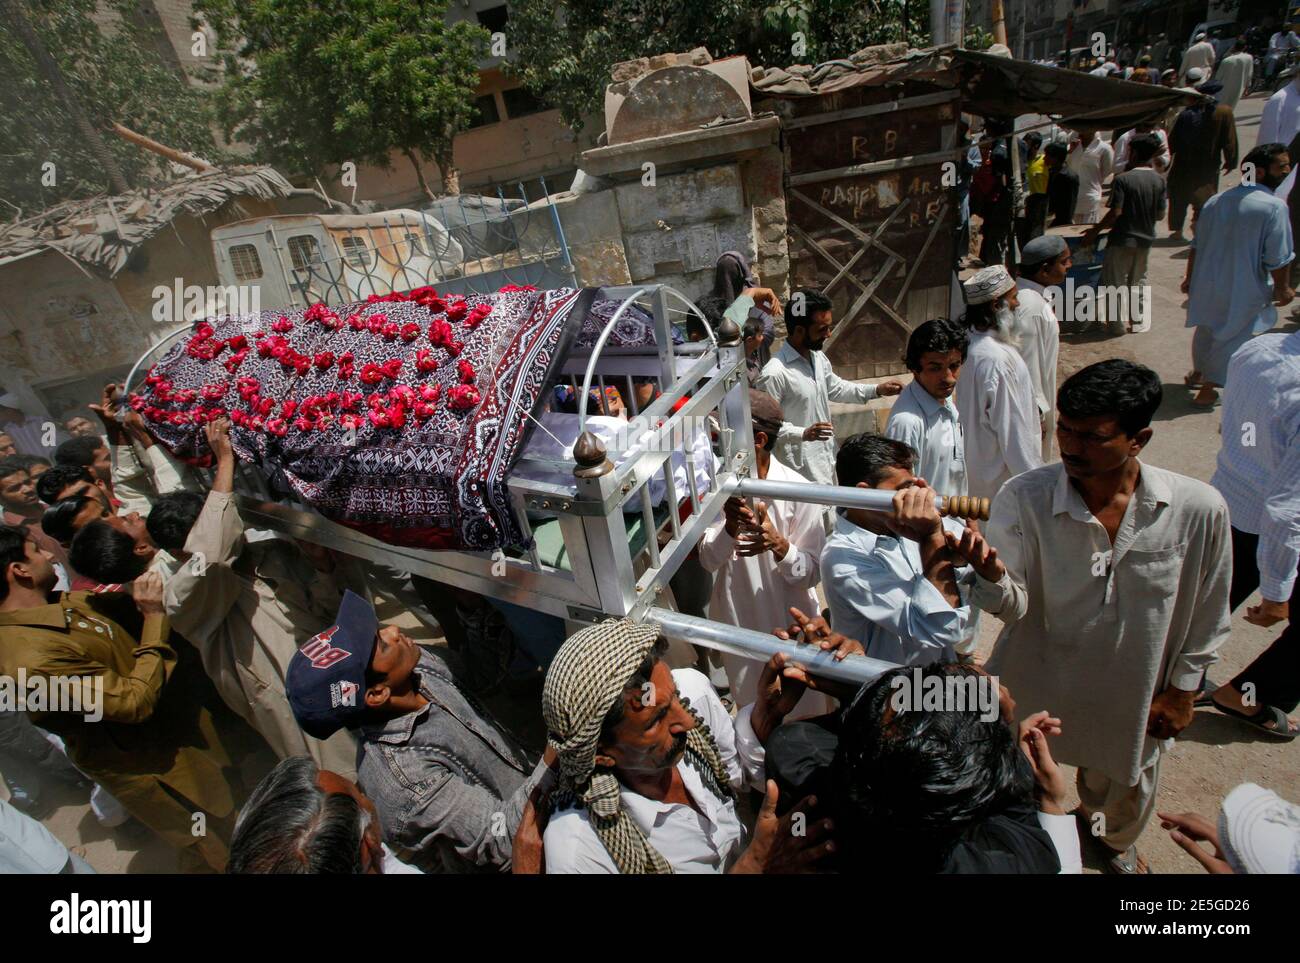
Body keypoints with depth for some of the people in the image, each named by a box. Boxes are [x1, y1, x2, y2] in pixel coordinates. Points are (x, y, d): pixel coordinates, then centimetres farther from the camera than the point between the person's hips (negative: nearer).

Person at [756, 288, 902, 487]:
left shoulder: (818, 357, 1)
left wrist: (876, 390, 9)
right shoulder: (774, 373, -26)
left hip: (825, 460, 9)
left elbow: (835, 388, 18)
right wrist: (802, 433, -33)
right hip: (802, 469, -8)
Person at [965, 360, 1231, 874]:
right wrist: (993, 577, -46)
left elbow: (1207, 613, -4)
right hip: (1036, 687, -1)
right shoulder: (1022, 498, -24)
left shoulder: (1199, 509, -19)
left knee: (1124, 790, 30)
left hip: (1133, 693, 2)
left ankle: (1115, 842, 67)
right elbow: (1013, 605, -25)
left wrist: (1182, 688, 3)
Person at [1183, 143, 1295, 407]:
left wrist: (1190, 277, 20)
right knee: (1233, 337, 9)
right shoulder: (1274, 206, -18)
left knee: (1205, 329, 26)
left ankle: (1197, 373, 45)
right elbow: (1278, 258, -16)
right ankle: (1207, 389, 15)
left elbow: (1197, 245, 9)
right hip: (1242, 290, -6)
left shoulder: (1216, 200, 2)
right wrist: (1283, 288, -2)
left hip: (1206, 283, 6)